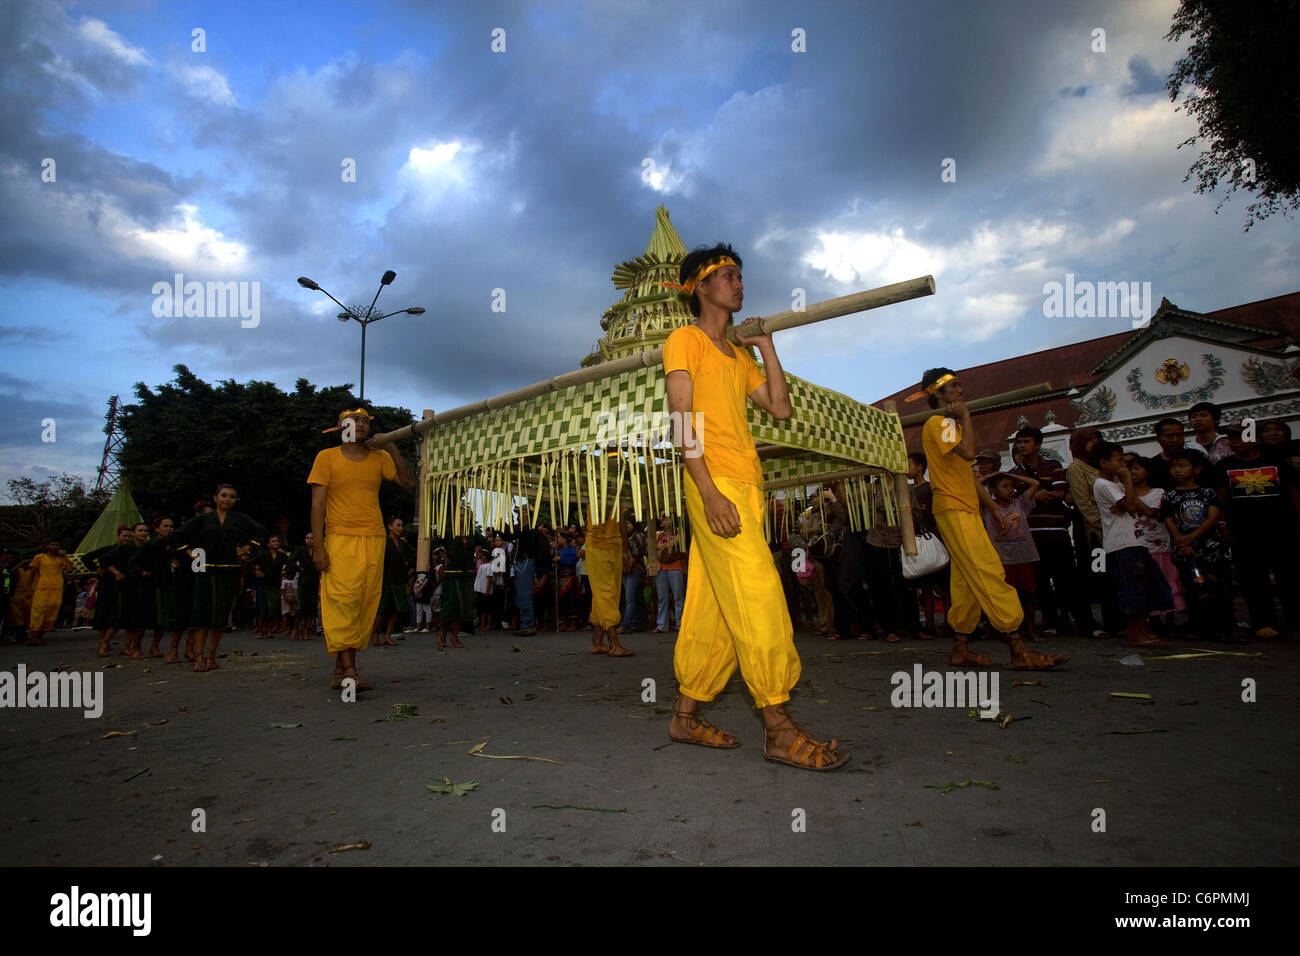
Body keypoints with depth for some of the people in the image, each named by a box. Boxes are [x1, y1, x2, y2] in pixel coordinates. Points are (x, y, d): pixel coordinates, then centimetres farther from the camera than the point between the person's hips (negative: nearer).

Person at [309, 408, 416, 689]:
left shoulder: (379, 457, 13)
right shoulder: (327, 457, 6)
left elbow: (408, 482, 5)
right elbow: (317, 504, 2)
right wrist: (318, 545, -6)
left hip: (374, 539, 3)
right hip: (340, 539, -3)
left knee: (366, 604, 0)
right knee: (343, 602, -12)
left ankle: (340, 670, 8)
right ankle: (348, 671, -13)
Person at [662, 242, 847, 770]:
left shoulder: (738, 355, 25)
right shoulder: (685, 340, 3)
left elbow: (781, 408, 16)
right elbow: (682, 418, -9)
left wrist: (766, 345, 13)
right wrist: (709, 490, -19)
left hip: (744, 486, 8)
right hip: (714, 483, -8)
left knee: (715, 606, 6)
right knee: (757, 594, -13)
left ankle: (686, 715, 15)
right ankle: (779, 729, -9)